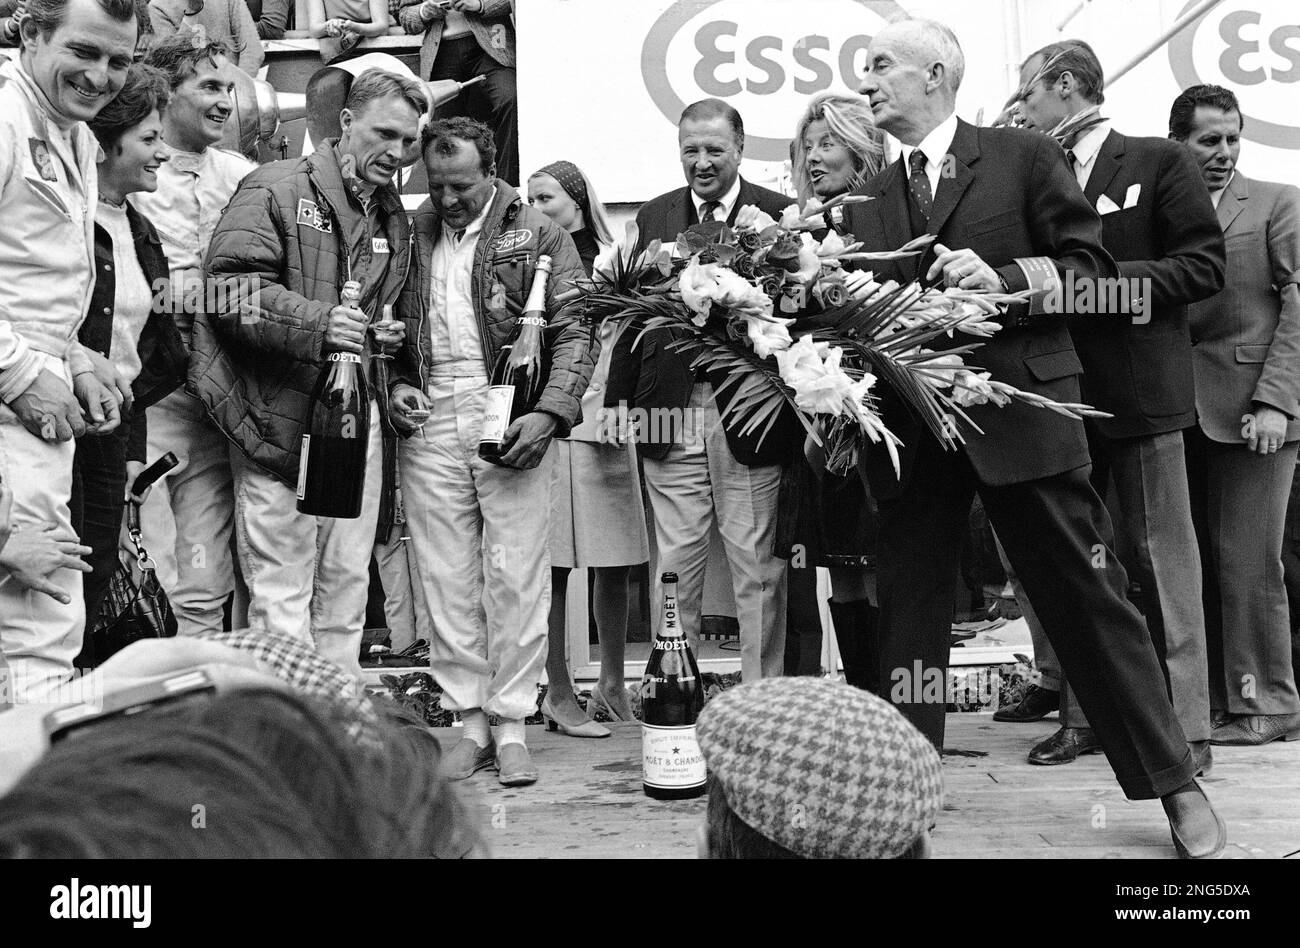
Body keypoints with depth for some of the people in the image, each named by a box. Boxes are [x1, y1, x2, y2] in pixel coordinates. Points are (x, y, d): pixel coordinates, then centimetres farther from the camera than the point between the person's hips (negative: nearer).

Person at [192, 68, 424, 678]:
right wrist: (318, 323, -25)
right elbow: (232, 287, -13)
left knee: (348, 583, 11)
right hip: (281, 415, -6)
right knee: (280, 588, -4)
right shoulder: (276, 188, -2)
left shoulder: (392, 217, 20)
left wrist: (380, 340, 7)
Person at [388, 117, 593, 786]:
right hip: (429, 422, 3)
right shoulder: (410, 234, 13)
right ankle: (471, 721, 14)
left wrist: (549, 415, -13)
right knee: (447, 577, 4)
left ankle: (511, 724, 8)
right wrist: (396, 383, 2)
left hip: (509, 419, -3)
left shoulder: (537, 234, 3)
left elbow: (574, 334, -1)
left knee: (516, 574, -2)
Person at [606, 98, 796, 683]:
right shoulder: (654, 217, 12)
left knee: (758, 573, 4)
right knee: (673, 570, 8)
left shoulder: (780, 215, 1)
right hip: (670, 419, 3)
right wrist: (617, 403, 3)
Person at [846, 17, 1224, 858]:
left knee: (1089, 595, 1)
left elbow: (1092, 267, 0)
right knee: (908, 606, 7)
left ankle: (1175, 784, 14)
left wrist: (1006, 278, -15)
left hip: (1021, 407, -4)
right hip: (909, 421, 4)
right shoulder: (870, 199, 15)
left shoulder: (1025, 158, 3)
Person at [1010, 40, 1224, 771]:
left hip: (1140, 389, -5)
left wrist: (1117, 281, -15)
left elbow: (1206, 266, -6)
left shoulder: (1159, 162, 0)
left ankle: (1185, 725, 7)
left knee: (1162, 560, 0)